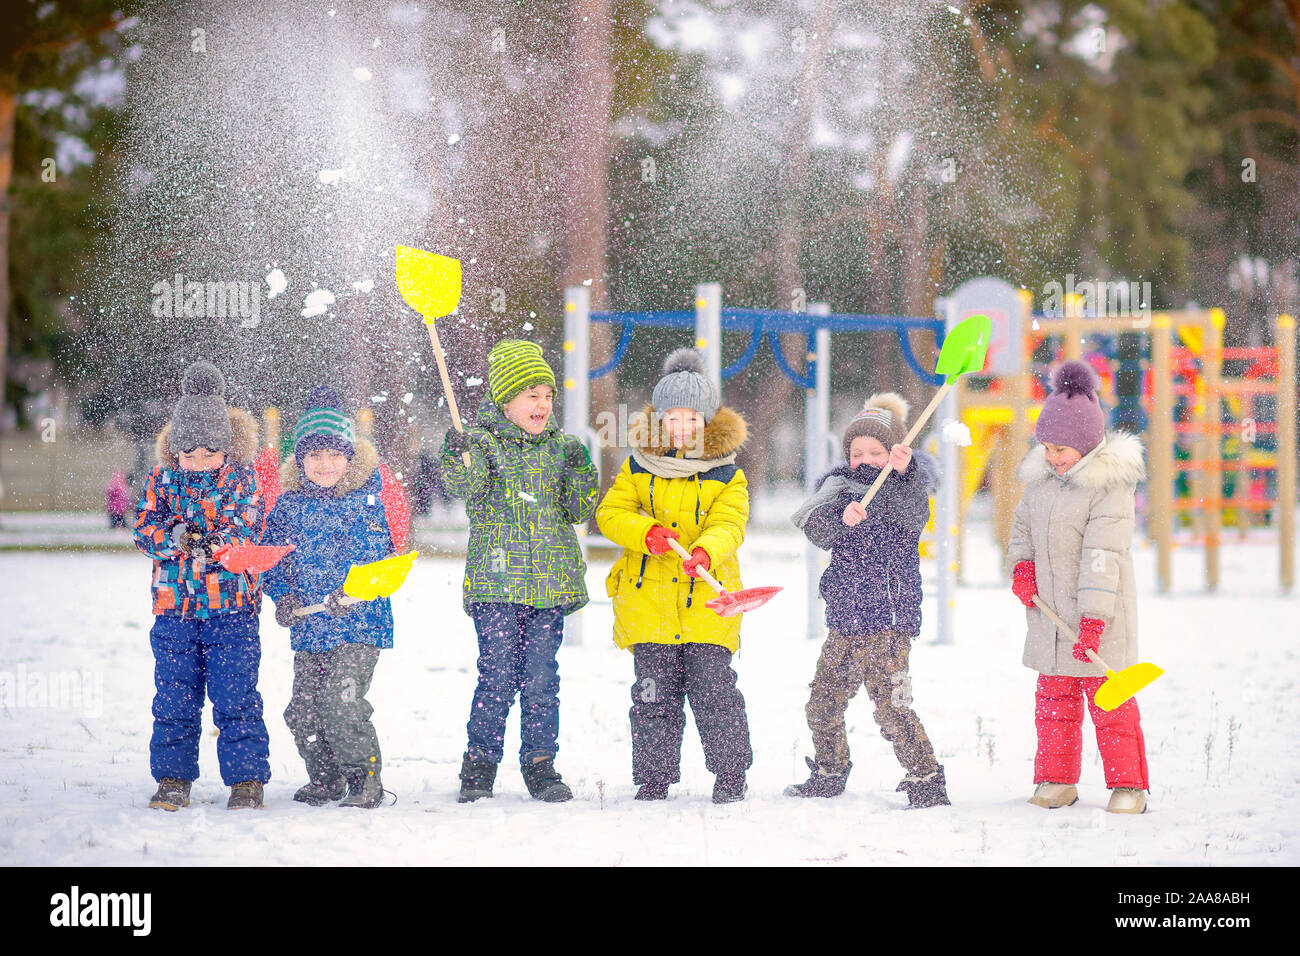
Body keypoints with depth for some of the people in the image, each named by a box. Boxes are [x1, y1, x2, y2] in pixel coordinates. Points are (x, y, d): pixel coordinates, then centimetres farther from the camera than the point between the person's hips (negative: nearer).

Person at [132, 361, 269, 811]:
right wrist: (175, 537, -23)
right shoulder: (162, 481, 5)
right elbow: (145, 529, -2)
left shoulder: (241, 479, -1)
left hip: (231, 605, -2)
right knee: (174, 698, 5)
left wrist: (212, 542, -30)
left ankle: (246, 778, 3)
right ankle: (173, 778, 16)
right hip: (174, 604, 3)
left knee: (235, 697, -4)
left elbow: (247, 529, -11)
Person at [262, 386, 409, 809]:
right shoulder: (289, 506, 7)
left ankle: (365, 779, -2)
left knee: (342, 700, -17)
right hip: (308, 627, 5)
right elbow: (273, 556, 13)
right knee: (304, 707, 6)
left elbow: (381, 556, -5)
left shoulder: (368, 500, -4)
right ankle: (325, 779, 26)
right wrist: (282, 596, -3)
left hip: (360, 621, -5)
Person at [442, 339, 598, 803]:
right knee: (497, 678, -5)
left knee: (541, 681, 4)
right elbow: (466, 486, -18)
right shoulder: (483, 440, 0)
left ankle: (540, 766, 12)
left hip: (551, 585, 3)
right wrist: (460, 456, -38)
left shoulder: (560, 446, 11)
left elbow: (580, 511, 9)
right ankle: (479, 767, 5)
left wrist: (579, 470, -8)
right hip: (497, 584, -3)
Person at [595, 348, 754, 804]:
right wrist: (646, 532, -16)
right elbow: (610, 512, 3)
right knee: (654, 693, 3)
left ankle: (731, 772, 9)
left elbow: (728, 524, -7)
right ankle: (654, 776, 13)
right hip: (647, 598, 2)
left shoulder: (727, 475, 5)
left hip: (706, 600, -1)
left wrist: (705, 550, -29)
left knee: (713, 687, -6)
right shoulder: (638, 467, 9)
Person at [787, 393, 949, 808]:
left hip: (886, 621, -7)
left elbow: (912, 508, -29)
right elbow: (817, 530, -7)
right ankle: (829, 774, 36)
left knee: (890, 705, -15)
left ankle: (926, 783, -7)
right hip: (844, 619, 7)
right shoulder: (844, 489, 10)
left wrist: (904, 471, -49)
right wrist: (841, 517, -29)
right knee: (822, 702, 17)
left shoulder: (907, 492, -4)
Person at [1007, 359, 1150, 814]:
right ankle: (1056, 780, 19)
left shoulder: (1110, 487, -16)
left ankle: (1127, 783, 6)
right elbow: (1023, 525, 21)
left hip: (1100, 610, -6)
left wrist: (1093, 619, -26)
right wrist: (1021, 564, 1)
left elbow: (1102, 558, -21)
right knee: (1054, 696, 10)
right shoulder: (1041, 477, 6)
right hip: (1050, 610, 6)